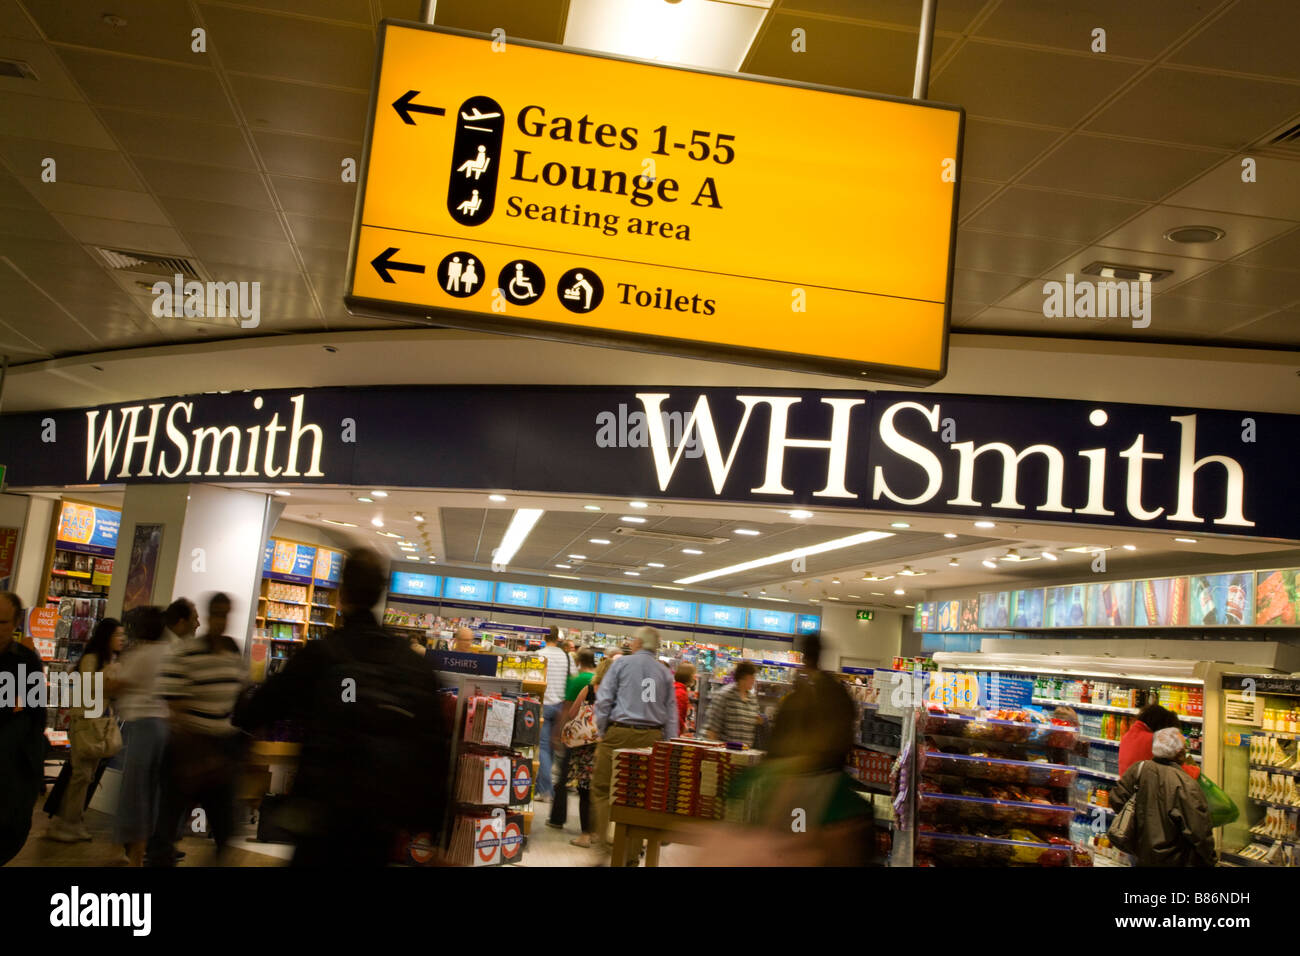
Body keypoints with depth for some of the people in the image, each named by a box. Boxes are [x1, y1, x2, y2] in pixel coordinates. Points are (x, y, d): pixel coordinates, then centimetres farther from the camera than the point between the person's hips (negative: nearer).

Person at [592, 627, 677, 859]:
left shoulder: (622, 663, 2)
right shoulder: (665, 672, 10)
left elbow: (604, 699, -4)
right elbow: (671, 712, 9)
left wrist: (602, 731, 3)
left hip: (619, 733, -3)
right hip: (652, 737, 3)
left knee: (602, 787, 4)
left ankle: (603, 838, -7)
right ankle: (631, 847, 12)